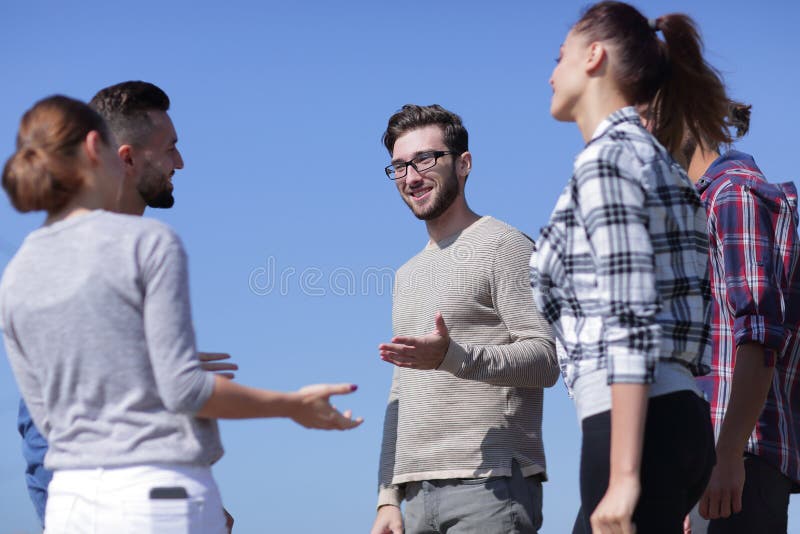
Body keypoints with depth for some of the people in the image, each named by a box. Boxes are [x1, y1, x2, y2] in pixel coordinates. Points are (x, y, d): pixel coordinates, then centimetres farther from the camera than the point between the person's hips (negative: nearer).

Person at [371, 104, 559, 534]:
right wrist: (387, 497, 16)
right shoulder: (408, 274, 24)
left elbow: (546, 359, -11)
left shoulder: (501, 246, 0)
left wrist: (454, 357, -26)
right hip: (419, 495, 7)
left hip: (491, 486, -7)